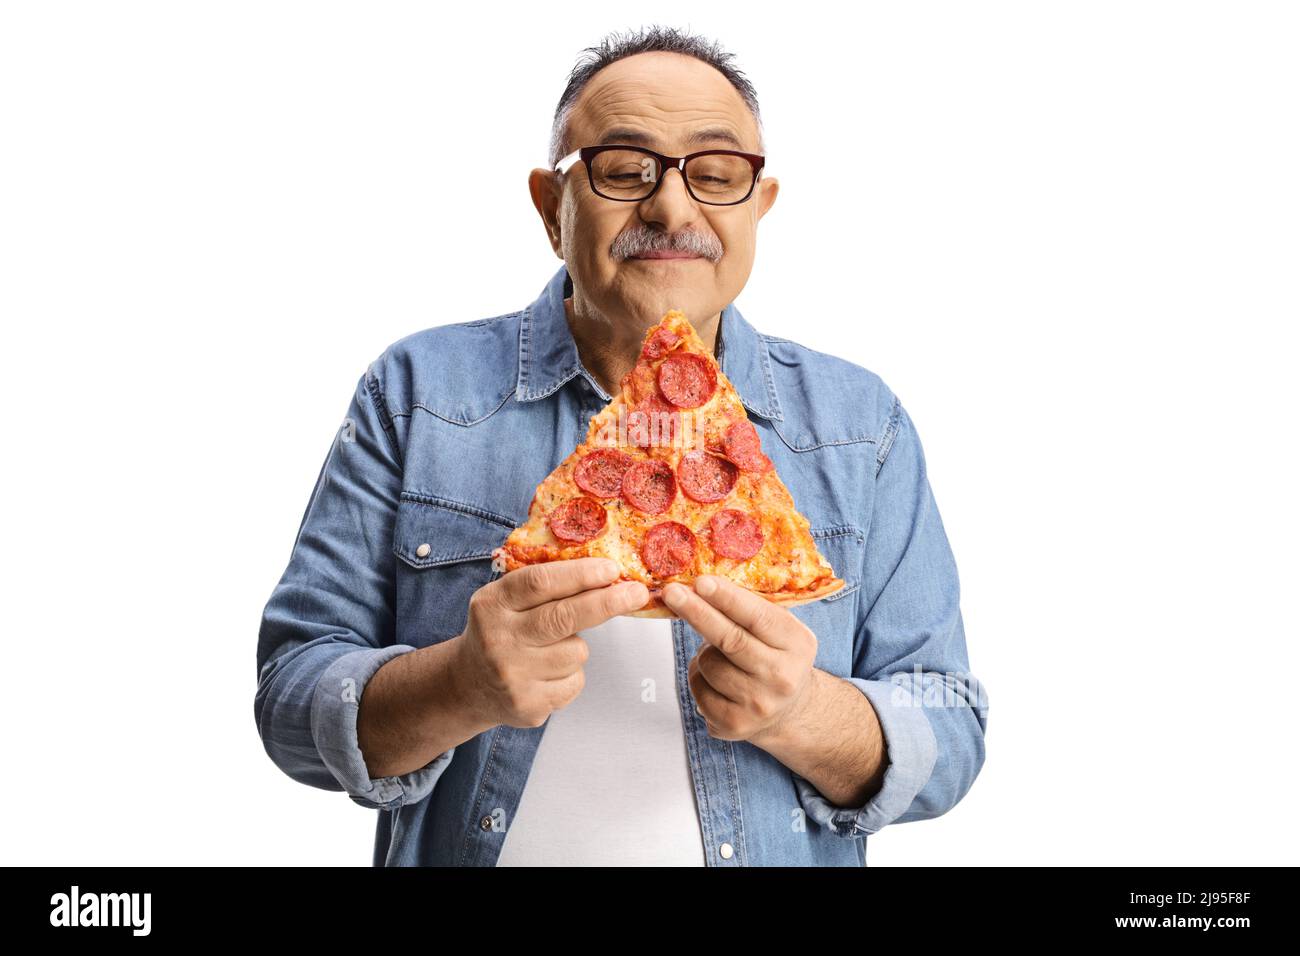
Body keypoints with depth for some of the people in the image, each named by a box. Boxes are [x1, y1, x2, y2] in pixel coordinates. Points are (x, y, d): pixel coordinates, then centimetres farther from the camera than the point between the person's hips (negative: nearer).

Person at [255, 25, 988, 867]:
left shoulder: (860, 422, -3)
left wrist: (802, 716, -24)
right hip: (454, 846, 0)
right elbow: (293, 696, -9)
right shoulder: (416, 393, -6)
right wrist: (459, 687, -28)